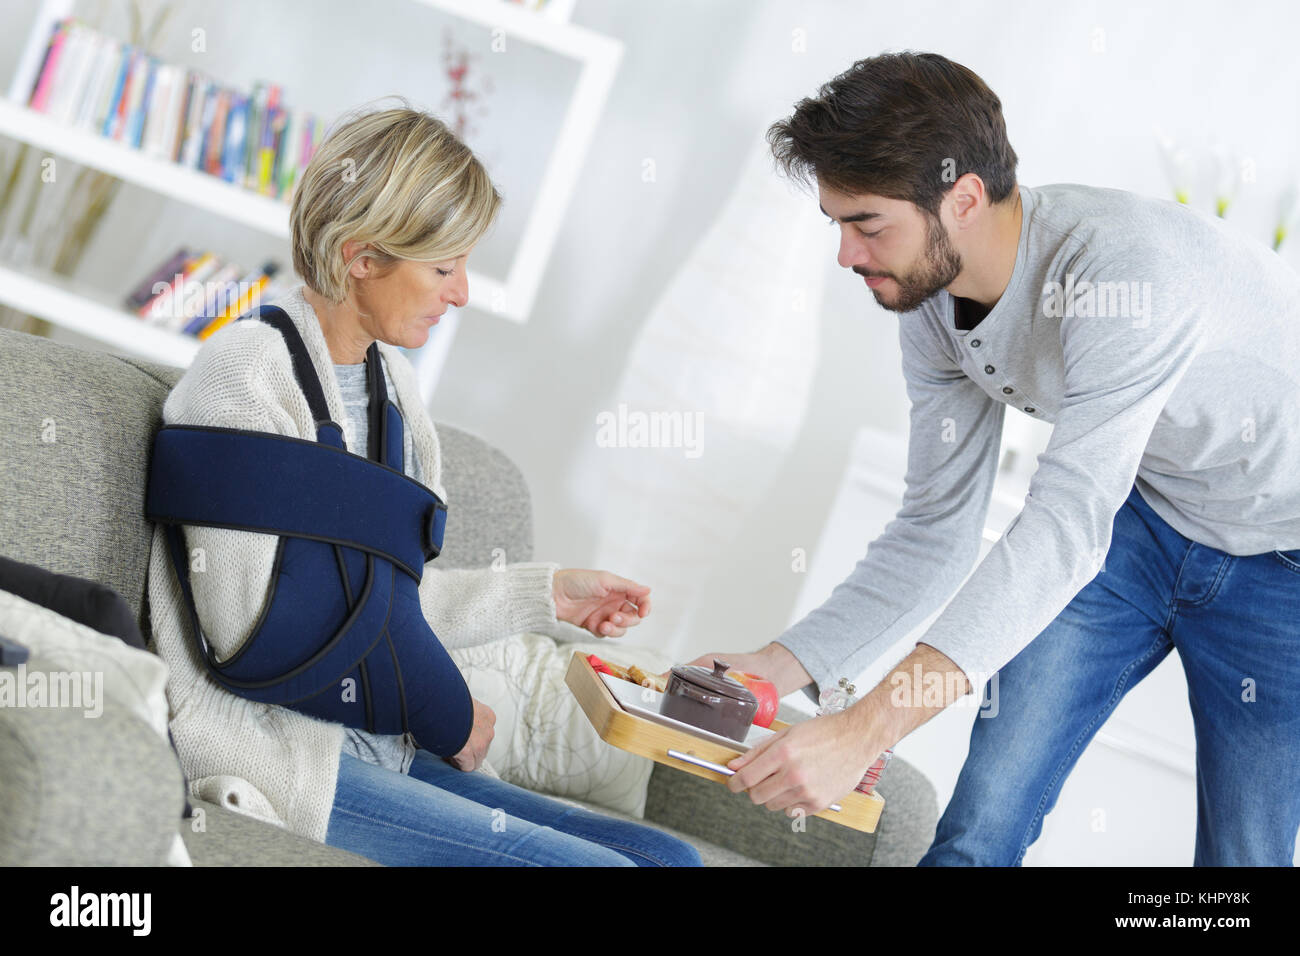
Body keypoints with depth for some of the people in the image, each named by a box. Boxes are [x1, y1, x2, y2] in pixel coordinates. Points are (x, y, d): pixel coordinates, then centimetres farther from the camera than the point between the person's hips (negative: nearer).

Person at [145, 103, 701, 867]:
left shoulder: (391, 379, 15)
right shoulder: (244, 375, -11)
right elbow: (251, 629, -16)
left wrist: (547, 594, 15)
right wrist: (434, 701, -8)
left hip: (382, 752, 8)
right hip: (274, 757, -8)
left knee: (670, 855, -8)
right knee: (595, 863, -22)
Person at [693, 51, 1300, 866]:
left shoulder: (1123, 273, -36)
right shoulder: (930, 305, -10)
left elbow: (1064, 530, -42)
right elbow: (935, 532, -4)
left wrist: (867, 729, -48)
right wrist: (774, 669, -14)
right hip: (1144, 512, 6)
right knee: (981, 824, -3)